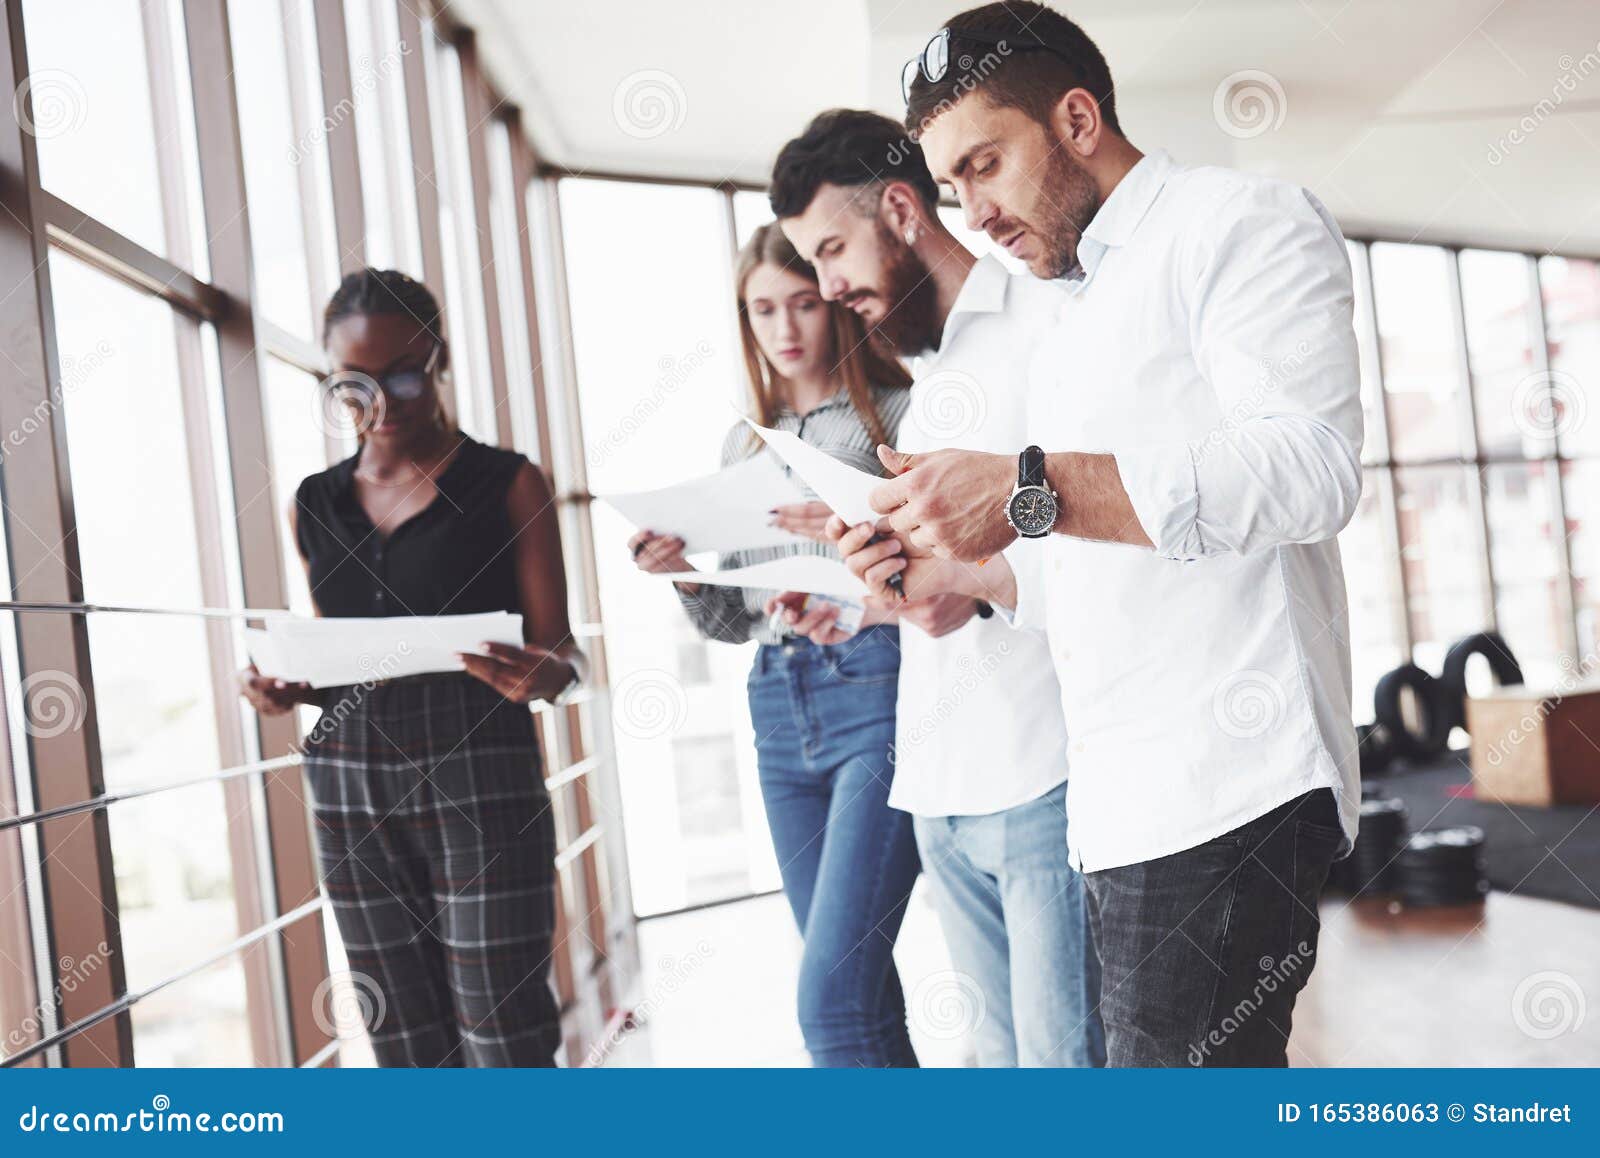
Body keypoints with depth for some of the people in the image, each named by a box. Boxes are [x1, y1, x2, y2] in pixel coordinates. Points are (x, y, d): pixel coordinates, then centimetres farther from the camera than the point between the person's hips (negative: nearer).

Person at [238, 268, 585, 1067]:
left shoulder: (507, 485, 0)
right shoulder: (314, 506, 12)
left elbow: (558, 649, -2)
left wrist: (543, 674, -25)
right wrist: (288, 690, -2)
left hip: (478, 773, -4)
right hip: (350, 785, 4)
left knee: (505, 1038, -6)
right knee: (408, 1048, 7)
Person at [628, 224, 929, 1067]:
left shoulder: (897, 412, 2)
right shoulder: (742, 444, 18)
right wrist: (685, 577, 0)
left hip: (877, 690, -6)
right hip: (779, 709, 6)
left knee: (831, 993, -14)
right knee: (857, 991, 12)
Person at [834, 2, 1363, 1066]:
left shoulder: (1241, 221, 0)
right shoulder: (1076, 330, 27)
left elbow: (1311, 468, -17)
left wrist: (1032, 490, -20)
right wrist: (960, 569, 12)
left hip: (1224, 784, -8)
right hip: (1127, 804, 9)